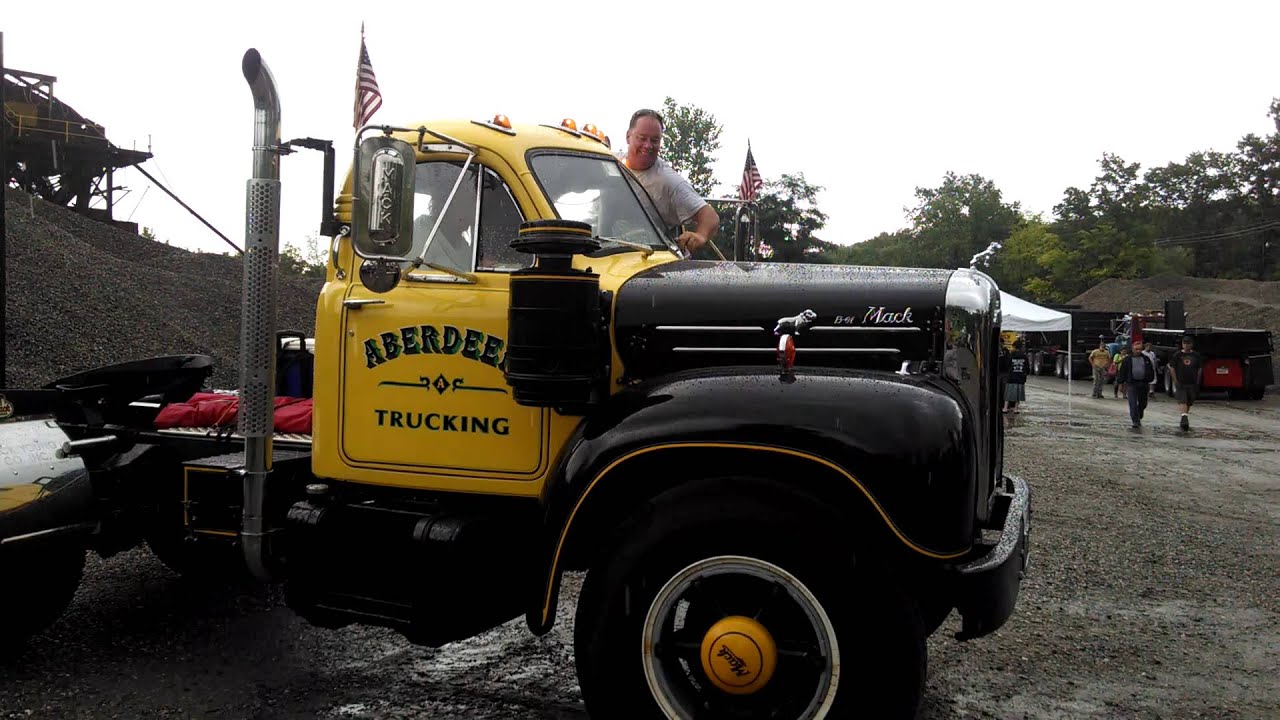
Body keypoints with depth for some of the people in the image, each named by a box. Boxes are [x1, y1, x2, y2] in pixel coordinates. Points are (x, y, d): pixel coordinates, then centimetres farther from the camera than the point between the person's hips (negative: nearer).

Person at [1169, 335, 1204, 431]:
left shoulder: (1196, 356, 7)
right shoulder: (1177, 355, 1)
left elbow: (1200, 369, 12)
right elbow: (1172, 368, 2)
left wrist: (1197, 382, 5)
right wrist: (1175, 381, -5)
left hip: (1192, 383, 3)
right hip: (1181, 383, -3)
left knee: (1189, 403, 11)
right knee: (1182, 401, -17)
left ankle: (1184, 418, 26)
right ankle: (1184, 418, -30)